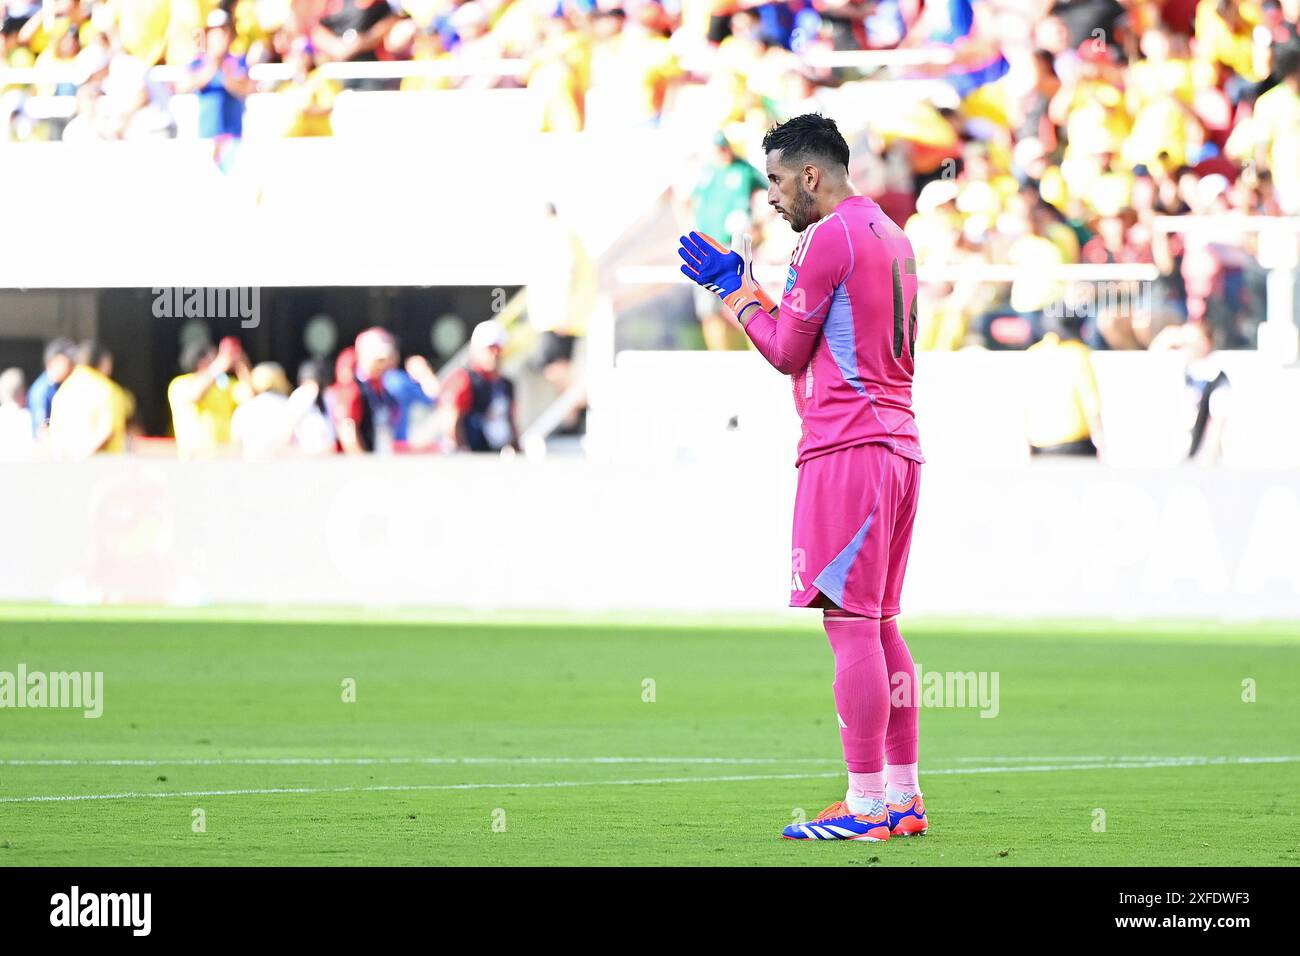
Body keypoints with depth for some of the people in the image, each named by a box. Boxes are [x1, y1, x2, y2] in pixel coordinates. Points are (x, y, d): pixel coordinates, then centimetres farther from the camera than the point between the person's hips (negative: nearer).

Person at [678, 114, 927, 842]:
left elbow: (787, 351, -4)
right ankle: (904, 795, 13)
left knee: (850, 621, -9)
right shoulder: (891, 235, 19)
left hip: (848, 448, -10)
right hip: (899, 446, 10)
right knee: (880, 625, 12)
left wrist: (737, 291, 10)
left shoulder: (828, 237, -10)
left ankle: (866, 803, -12)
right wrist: (743, 287, 25)